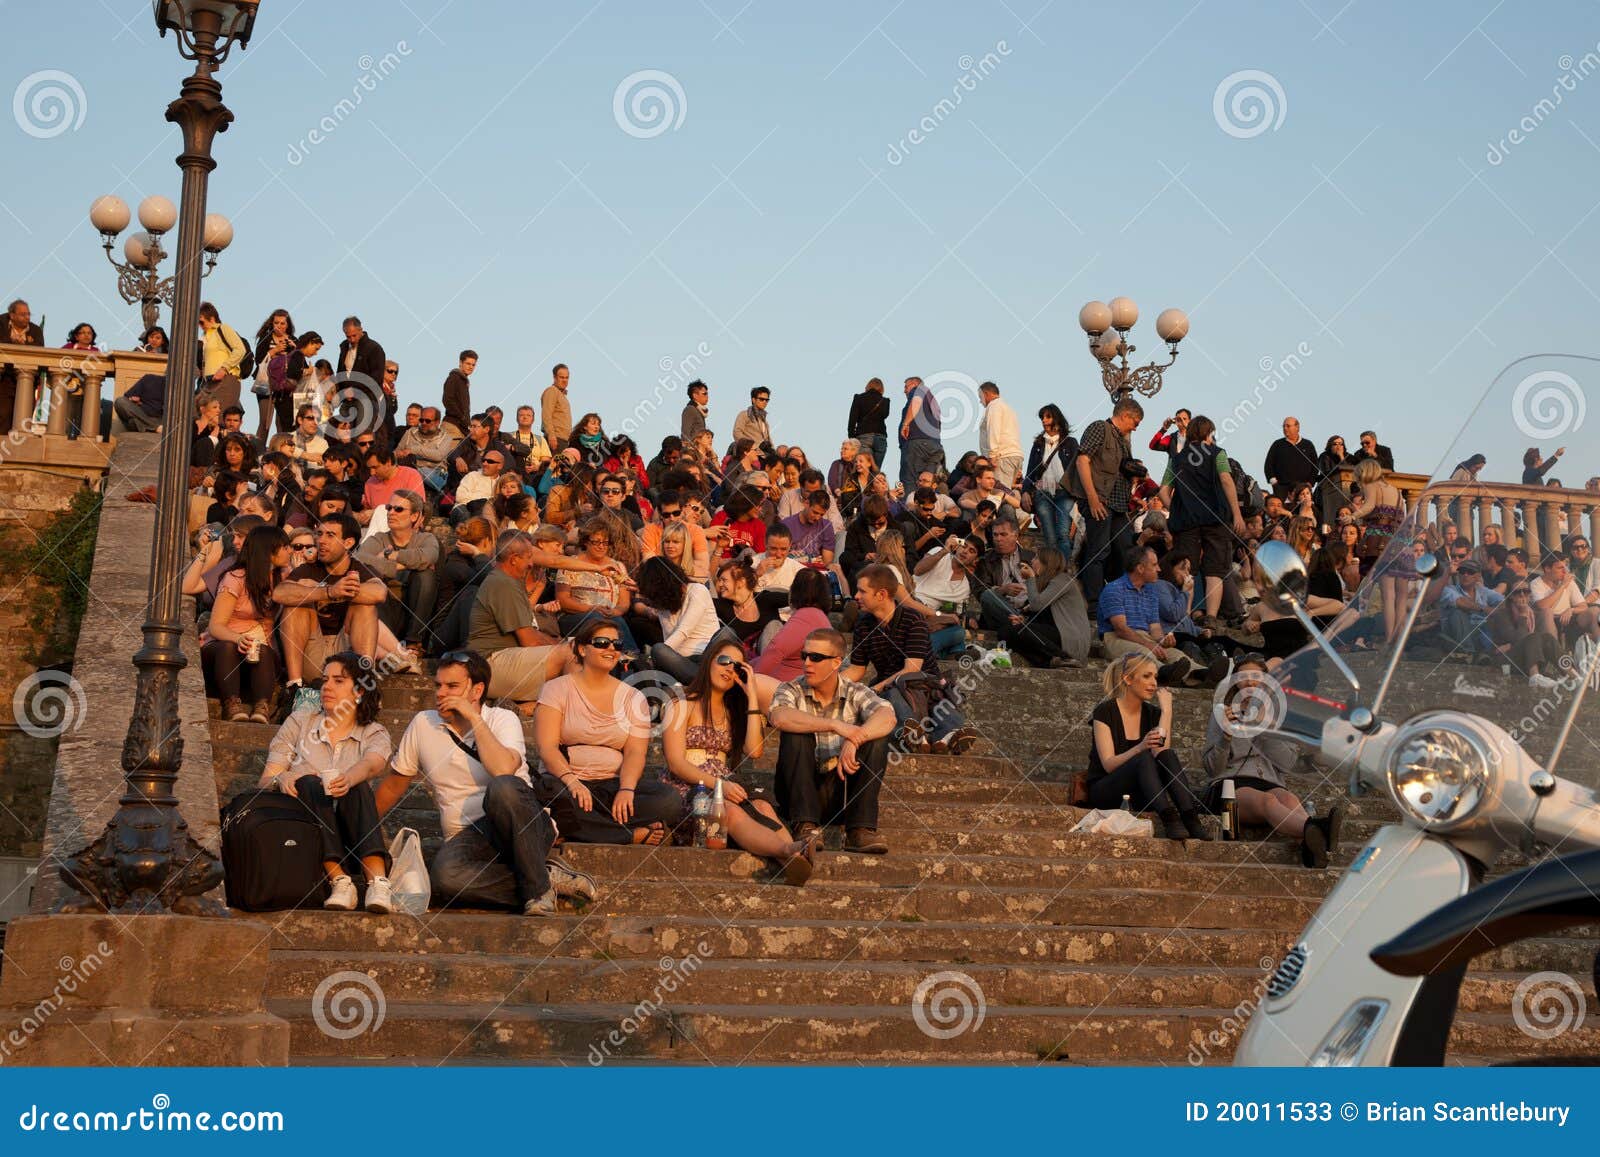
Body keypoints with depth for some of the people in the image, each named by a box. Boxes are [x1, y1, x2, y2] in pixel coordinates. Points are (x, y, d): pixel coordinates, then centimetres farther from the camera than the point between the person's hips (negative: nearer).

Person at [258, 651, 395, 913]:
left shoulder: (374, 733, 9)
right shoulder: (299, 722, 12)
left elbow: (372, 764, -16)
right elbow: (265, 780, 4)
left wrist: (348, 778, -40)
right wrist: (280, 779, -21)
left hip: (353, 837, 0)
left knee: (357, 788, -29)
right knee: (308, 784, -28)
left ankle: (378, 882, -48)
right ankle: (339, 881, -44)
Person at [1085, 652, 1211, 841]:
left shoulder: (1152, 713, 8)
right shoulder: (1105, 712, -7)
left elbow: (1162, 752, -11)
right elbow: (1109, 764, -17)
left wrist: (1166, 710, -12)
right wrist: (1140, 747, -34)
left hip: (1139, 797, 4)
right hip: (1103, 793, -4)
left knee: (1168, 755, -24)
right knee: (1145, 758, -32)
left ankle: (1191, 818, -38)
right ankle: (1169, 820, -48)